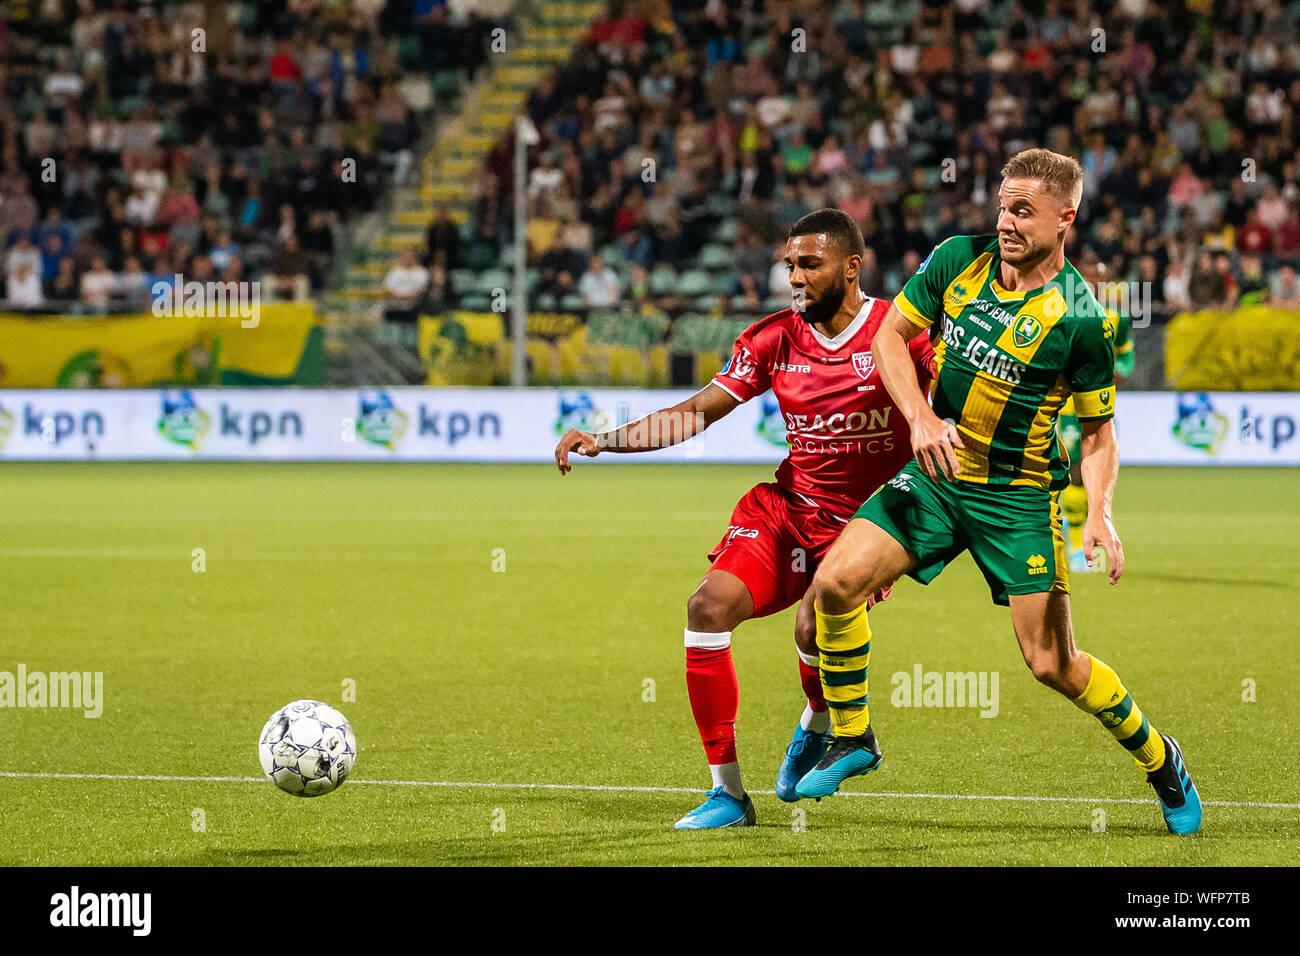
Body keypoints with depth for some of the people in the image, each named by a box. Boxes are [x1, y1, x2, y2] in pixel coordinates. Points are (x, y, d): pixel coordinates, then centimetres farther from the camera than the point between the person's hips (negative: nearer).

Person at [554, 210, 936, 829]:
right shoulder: (773, 339, 3)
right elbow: (696, 413, 6)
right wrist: (602, 441, -3)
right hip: (786, 508, 5)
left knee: (815, 628, -30)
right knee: (709, 606, -17)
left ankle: (819, 725, 10)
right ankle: (727, 794, -8)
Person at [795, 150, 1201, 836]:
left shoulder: (1078, 317, -14)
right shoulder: (959, 260, -4)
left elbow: (1098, 428, -5)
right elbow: (891, 333, 3)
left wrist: (1100, 513, -20)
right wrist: (920, 419, -13)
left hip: (1020, 496, -4)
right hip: (936, 474, 4)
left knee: (1051, 663, -5)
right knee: (835, 582, -14)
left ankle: (1157, 758, 20)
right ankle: (851, 739, 6)